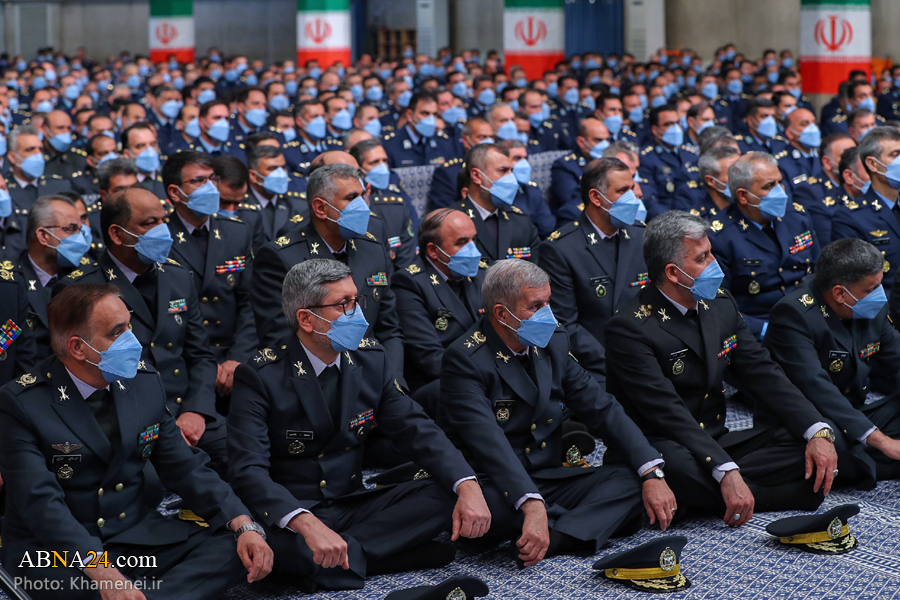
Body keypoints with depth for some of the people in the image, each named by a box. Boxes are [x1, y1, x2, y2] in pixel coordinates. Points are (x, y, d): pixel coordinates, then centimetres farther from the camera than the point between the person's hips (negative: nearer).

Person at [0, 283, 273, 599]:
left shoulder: (145, 383, 6)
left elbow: (185, 468, 7)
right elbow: (40, 501, -21)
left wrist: (245, 526, -10)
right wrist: (103, 573, -35)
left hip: (138, 535, 6)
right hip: (54, 550, -6)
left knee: (229, 549, -18)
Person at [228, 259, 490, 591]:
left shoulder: (371, 359, 4)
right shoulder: (259, 377, -14)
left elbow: (415, 429, 0)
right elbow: (248, 470, -24)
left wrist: (468, 486, -19)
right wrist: (307, 525, -42)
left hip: (353, 506, 5)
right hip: (288, 514, -5)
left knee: (445, 495, -16)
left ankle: (344, 555, -23)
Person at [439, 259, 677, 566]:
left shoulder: (554, 341, 6)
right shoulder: (465, 359, -15)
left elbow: (602, 408, 3)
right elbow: (488, 442, -28)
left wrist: (652, 473, -11)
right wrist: (532, 505, -43)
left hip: (552, 479, 6)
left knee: (631, 480, -14)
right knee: (494, 503, -39)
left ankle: (556, 538, -34)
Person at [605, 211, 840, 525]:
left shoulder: (720, 304, 8)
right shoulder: (630, 328, -16)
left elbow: (762, 372, 4)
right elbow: (667, 412, -25)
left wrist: (818, 431, -11)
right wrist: (726, 472, -35)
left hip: (717, 443, 7)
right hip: (665, 449, -7)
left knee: (813, 450, -12)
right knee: (680, 465, -41)